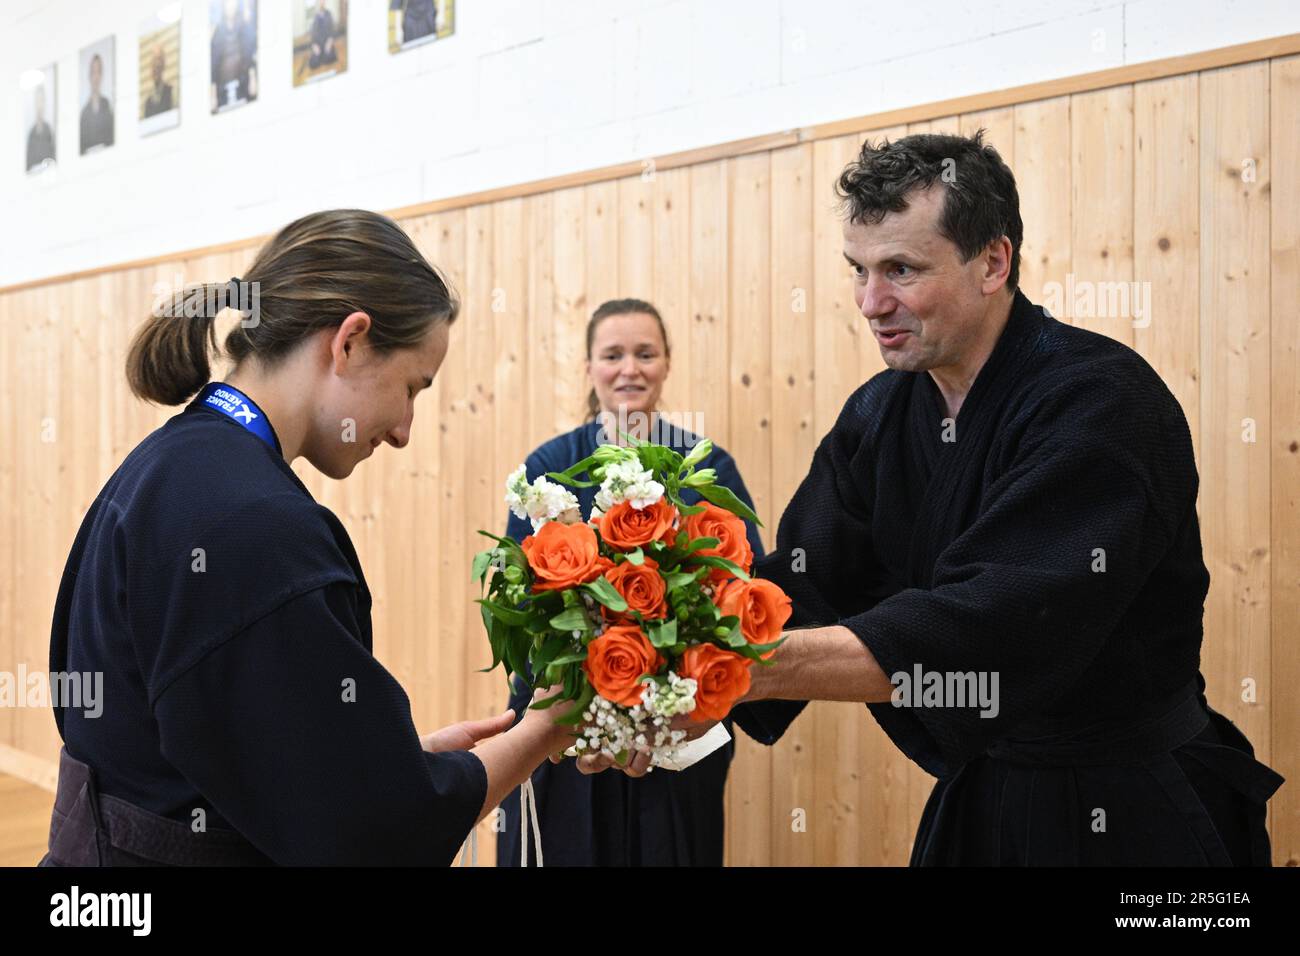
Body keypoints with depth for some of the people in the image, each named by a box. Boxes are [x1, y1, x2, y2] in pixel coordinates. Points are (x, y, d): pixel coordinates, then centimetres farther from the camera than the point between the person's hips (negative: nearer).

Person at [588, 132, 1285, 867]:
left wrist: (750, 665, -42)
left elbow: (995, 627, -34)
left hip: (1126, 814, -6)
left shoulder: (1100, 404, -22)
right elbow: (802, 592, -7)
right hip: (973, 797, 6)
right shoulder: (879, 417, 0)